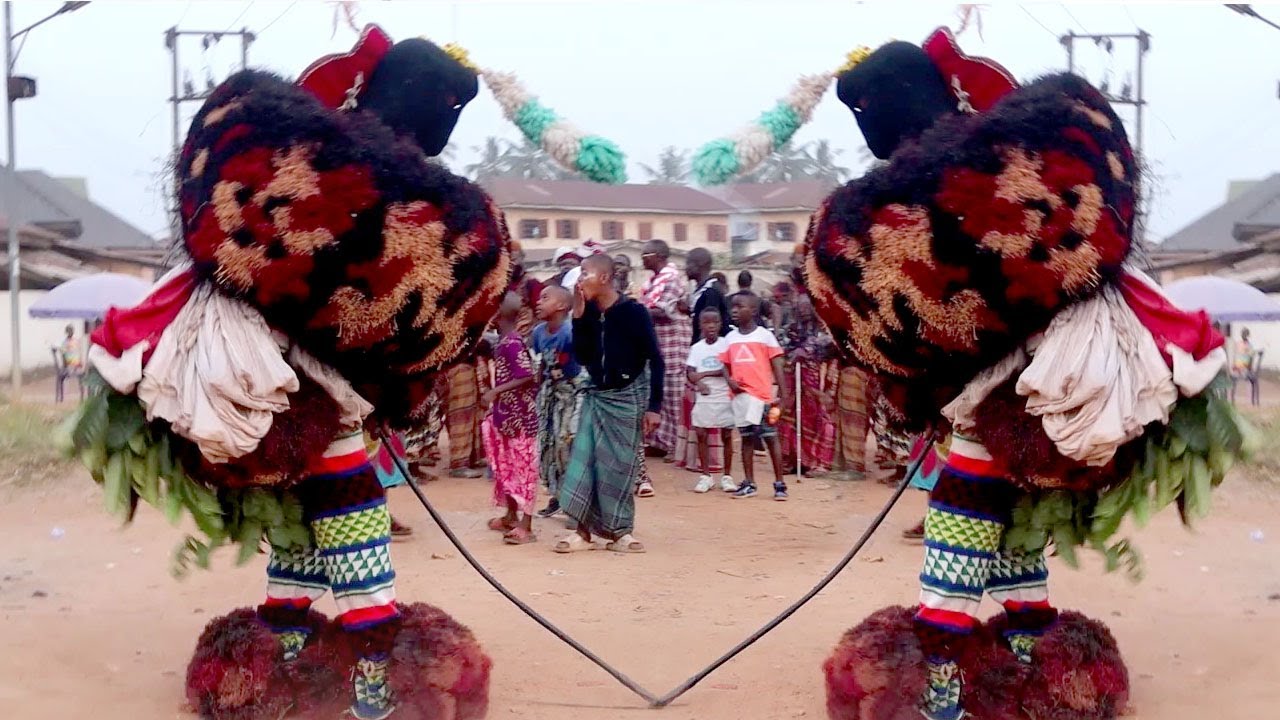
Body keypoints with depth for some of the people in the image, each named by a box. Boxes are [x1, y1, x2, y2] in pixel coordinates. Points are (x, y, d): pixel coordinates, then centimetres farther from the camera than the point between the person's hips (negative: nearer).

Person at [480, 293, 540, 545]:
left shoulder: (512, 342, -19)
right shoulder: (504, 341, 9)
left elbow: (528, 377, -24)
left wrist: (494, 392, -24)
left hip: (519, 415, -9)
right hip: (505, 414, 9)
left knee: (522, 466, -5)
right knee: (506, 465, 17)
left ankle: (525, 525, -2)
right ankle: (511, 516, 29)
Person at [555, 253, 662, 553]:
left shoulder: (633, 312, -14)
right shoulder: (590, 313, 1)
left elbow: (656, 361, -12)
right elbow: (582, 357, -1)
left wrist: (654, 406, -15)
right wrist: (578, 317, -10)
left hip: (627, 398, -5)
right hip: (596, 397, 5)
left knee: (618, 466, 0)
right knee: (584, 460, 2)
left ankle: (620, 531, 13)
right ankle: (583, 530, 9)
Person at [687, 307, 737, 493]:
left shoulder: (726, 344, -2)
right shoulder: (696, 348, 7)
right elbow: (690, 373, 1)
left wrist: (704, 374, -13)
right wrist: (698, 382, -19)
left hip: (724, 397, -2)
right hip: (703, 399, 2)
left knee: (727, 436, 3)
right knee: (701, 435, 0)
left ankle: (727, 476, 12)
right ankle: (706, 476, 10)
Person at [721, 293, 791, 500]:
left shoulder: (765, 336, -2)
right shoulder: (730, 338, 10)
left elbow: (776, 366, -3)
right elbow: (726, 365, 15)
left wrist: (783, 394, -8)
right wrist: (729, 380, -7)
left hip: (762, 395, -4)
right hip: (740, 396, 4)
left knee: (770, 438, -1)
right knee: (746, 438, 11)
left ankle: (779, 483, 6)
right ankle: (749, 483, 17)